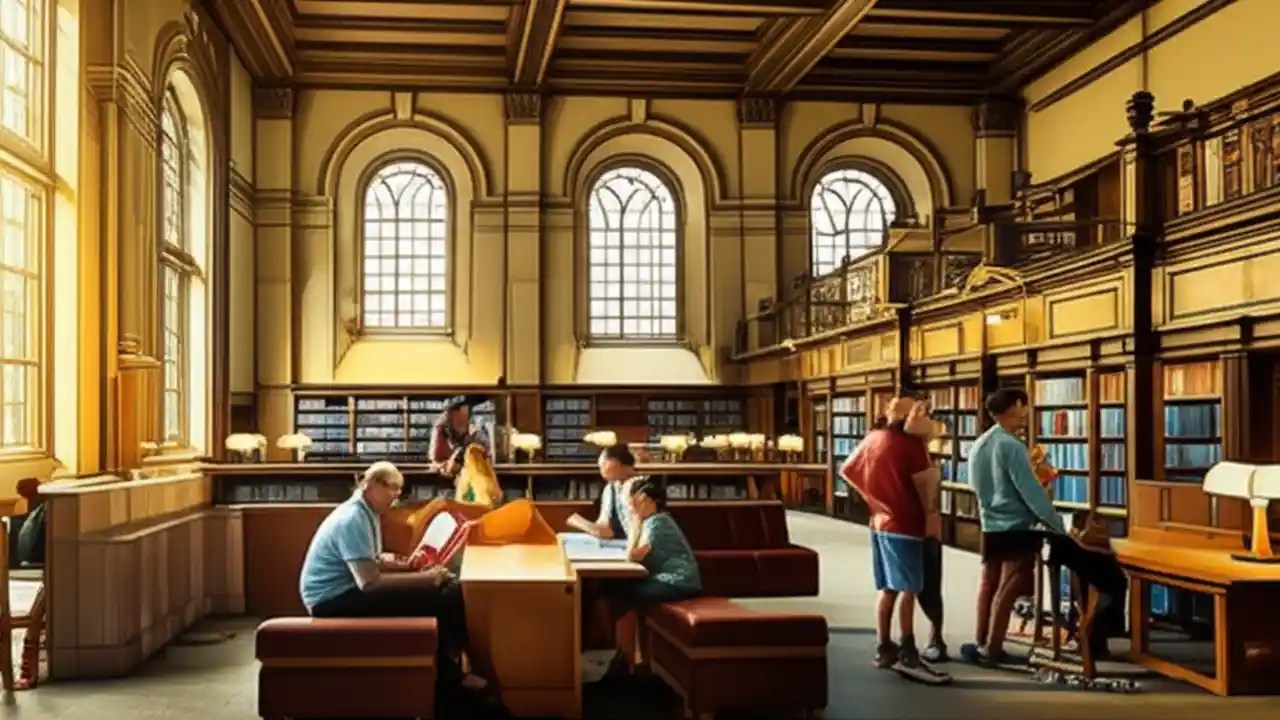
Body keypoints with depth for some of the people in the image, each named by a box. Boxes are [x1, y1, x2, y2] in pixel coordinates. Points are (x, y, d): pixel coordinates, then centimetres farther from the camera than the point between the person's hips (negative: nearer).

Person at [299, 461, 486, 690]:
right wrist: (424, 577, -23)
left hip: (346, 588, 10)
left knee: (448, 590, 4)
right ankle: (448, 674, 3)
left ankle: (447, 671, 11)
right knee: (441, 598, -18)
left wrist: (408, 565, 1)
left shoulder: (367, 512, 10)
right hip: (333, 600, -10)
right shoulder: (353, 519, -22)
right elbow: (369, 582, -28)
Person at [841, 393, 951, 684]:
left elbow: (847, 471, 16)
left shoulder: (872, 438, 8)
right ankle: (908, 655, -8)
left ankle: (884, 648, 19)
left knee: (888, 588, 14)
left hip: (880, 522, 8)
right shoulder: (911, 444, -13)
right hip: (903, 524, -8)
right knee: (908, 590, -7)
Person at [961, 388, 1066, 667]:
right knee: (1008, 590, -1)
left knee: (989, 586, 13)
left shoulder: (978, 445, 7)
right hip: (1017, 528, -7)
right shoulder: (1011, 446, -17)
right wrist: (1058, 526, -13)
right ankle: (992, 650, 3)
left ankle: (980, 644, 18)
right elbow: (1031, 491, -19)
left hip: (990, 527, 8)